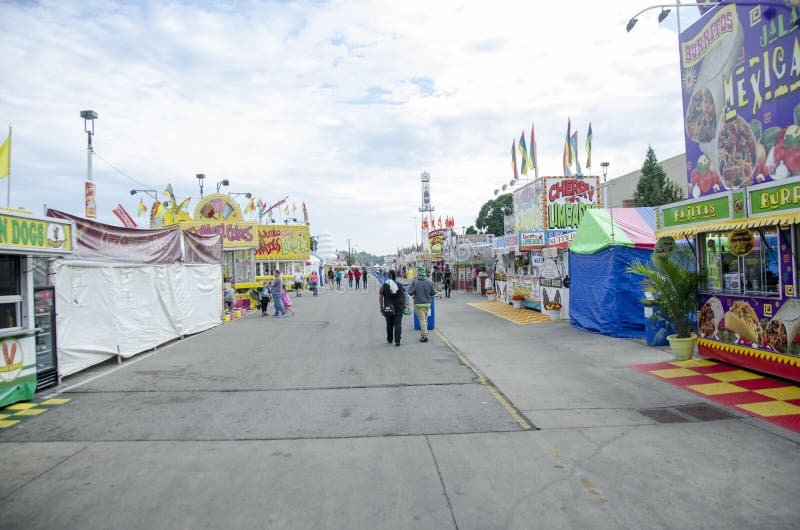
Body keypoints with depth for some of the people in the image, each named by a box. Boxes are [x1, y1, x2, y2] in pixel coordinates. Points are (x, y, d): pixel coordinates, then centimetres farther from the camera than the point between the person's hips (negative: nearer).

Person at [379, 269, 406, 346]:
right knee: (398, 324, 0)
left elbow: (380, 297, -5)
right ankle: (397, 341, -9)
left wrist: (381, 307, 0)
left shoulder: (384, 285, -4)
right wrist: (404, 305, 18)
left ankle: (389, 339, 29)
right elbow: (403, 295, 7)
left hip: (388, 308, 0)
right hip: (399, 308, 0)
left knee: (389, 324, 15)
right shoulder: (400, 285, 1)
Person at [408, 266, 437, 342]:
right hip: (427, 303, 3)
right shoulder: (429, 281, -3)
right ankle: (422, 334, 25)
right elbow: (434, 292, 0)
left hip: (418, 304, -3)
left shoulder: (414, 281, -12)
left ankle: (424, 336, -4)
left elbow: (410, 292, -13)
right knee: (425, 319, 16)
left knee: (422, 320, 0)